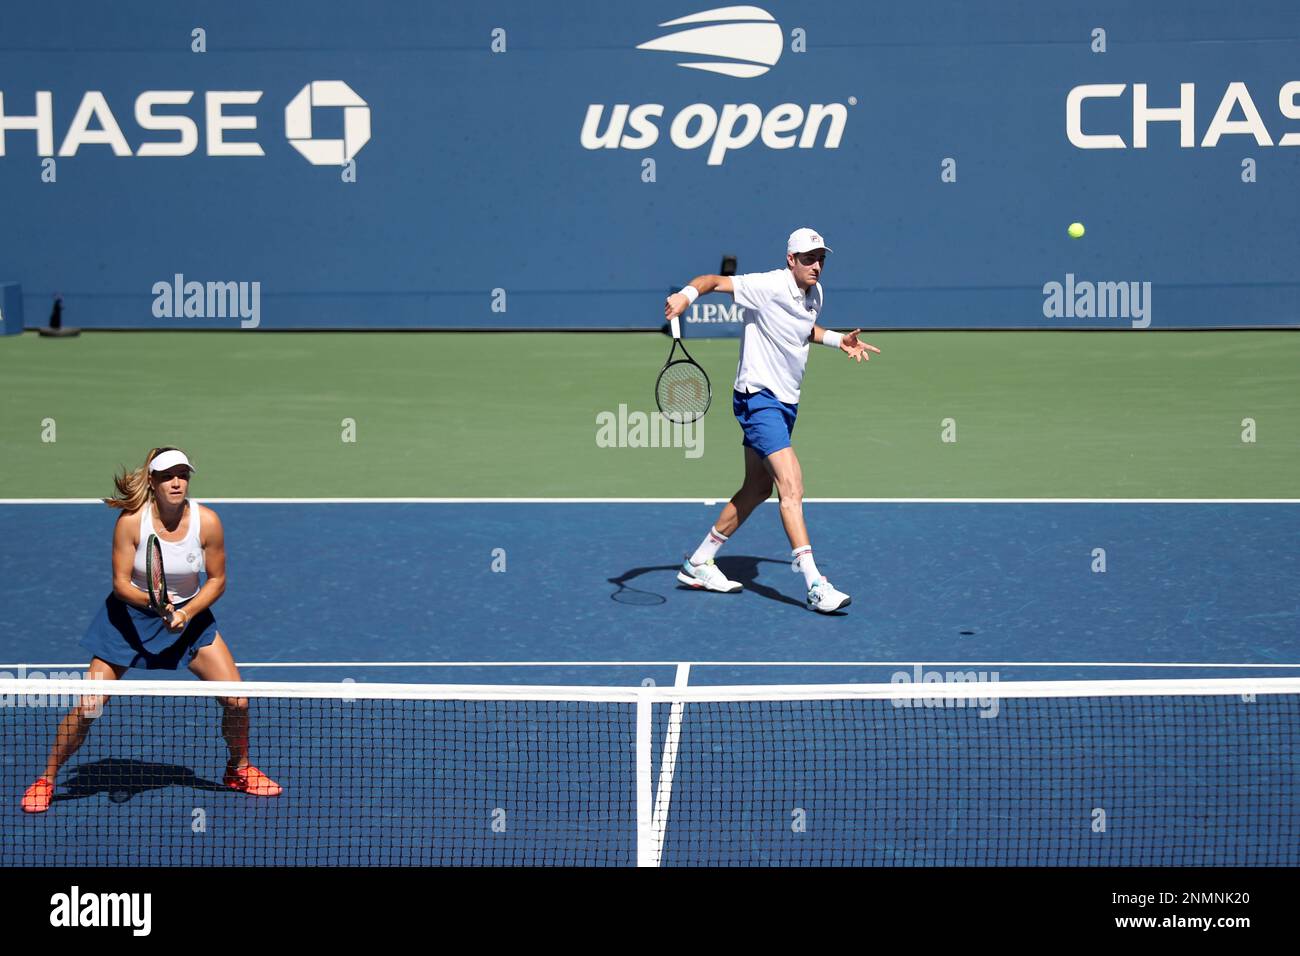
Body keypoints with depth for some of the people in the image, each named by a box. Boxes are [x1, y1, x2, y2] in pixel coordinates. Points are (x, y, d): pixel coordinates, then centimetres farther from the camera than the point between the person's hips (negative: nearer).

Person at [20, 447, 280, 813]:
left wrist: (187, 612, -21)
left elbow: (216, 579, -6)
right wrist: (152, 601, -36)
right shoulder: (131, 521, -22)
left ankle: (239, 769, 24)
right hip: (129, 615, -2)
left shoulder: (207, 521, -17)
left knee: (237, 700, -4)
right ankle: (46, 780, 13)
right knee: (87, 705, -8)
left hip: (189, 615, 2)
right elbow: (121, 583, -17)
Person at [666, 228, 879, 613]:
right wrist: (687, 294, -39)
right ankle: (816, 586, -23)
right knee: (792, 487, -19)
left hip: (785, 403, 10)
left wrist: (837, 340, 15)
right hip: (758, 398, -10)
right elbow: (716, 280, -20)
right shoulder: (767, 286, -18)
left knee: (757, 488, 18)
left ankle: (698, 563, 31)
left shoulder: (816, 294, 7)